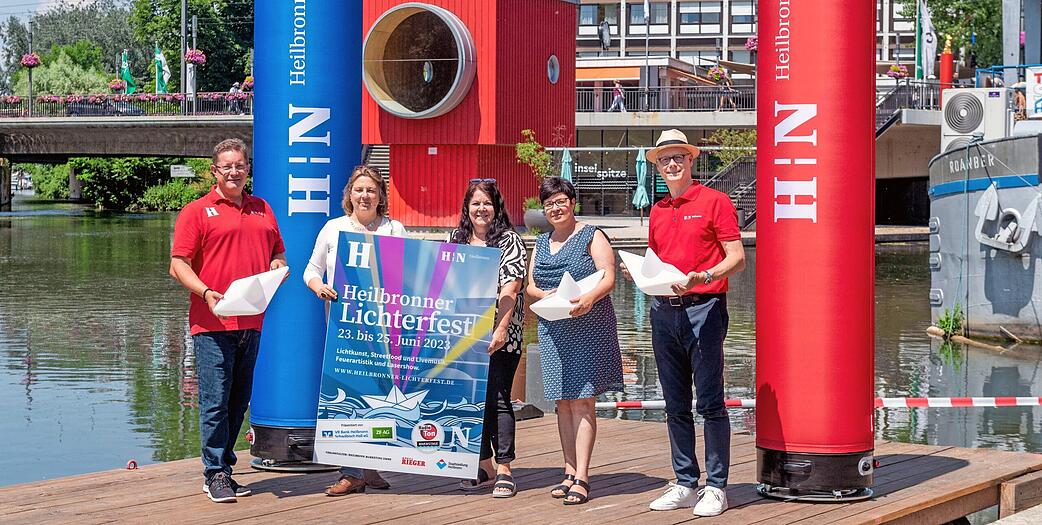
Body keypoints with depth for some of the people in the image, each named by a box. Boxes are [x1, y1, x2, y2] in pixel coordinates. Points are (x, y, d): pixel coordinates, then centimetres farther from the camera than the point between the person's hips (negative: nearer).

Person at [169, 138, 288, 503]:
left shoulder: (262, 210, 17)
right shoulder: (197, 211, 1)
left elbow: (278, 253, 25)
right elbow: (178, 265, -3)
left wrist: (278, 267, 1)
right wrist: (206, 293, -18)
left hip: (251, 322, 5)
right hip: (212, 323, -5)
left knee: (239, 400, 9)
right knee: (215, 400, -7)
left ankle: (224, 468, 18)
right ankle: (215, 475, -2)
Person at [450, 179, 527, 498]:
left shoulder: (510, 241, 0)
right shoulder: (455, 240, 15)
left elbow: (510, 288, -10)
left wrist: (501, 329, -19)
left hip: (500, 336, -5)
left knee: (497, 398, -8)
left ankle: (504, 470, -6)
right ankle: (484, 466, 15)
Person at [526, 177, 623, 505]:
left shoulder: (591, 237, 0)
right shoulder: (542, 243, 18)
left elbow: (609, 278, -10)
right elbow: (530, 286, 14)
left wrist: (590, 298, -30)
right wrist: (544, 294, -9)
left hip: (588, 327, -6)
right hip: (552, 329, 6)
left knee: (582, 401, -9)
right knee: (563, 402, 6)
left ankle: (582, 478, -11)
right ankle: (570, 472, 12)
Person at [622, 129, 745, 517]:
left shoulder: (714, 201, -2)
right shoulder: (657, 212, 17)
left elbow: (737, 259, -6)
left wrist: (702, 277, -22)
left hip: (704, 309, -6)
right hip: (664, 311, 6)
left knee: (710, 402, -6)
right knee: (675, 405, 8)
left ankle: (716, 487, -1)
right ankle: (685, 485, 15)